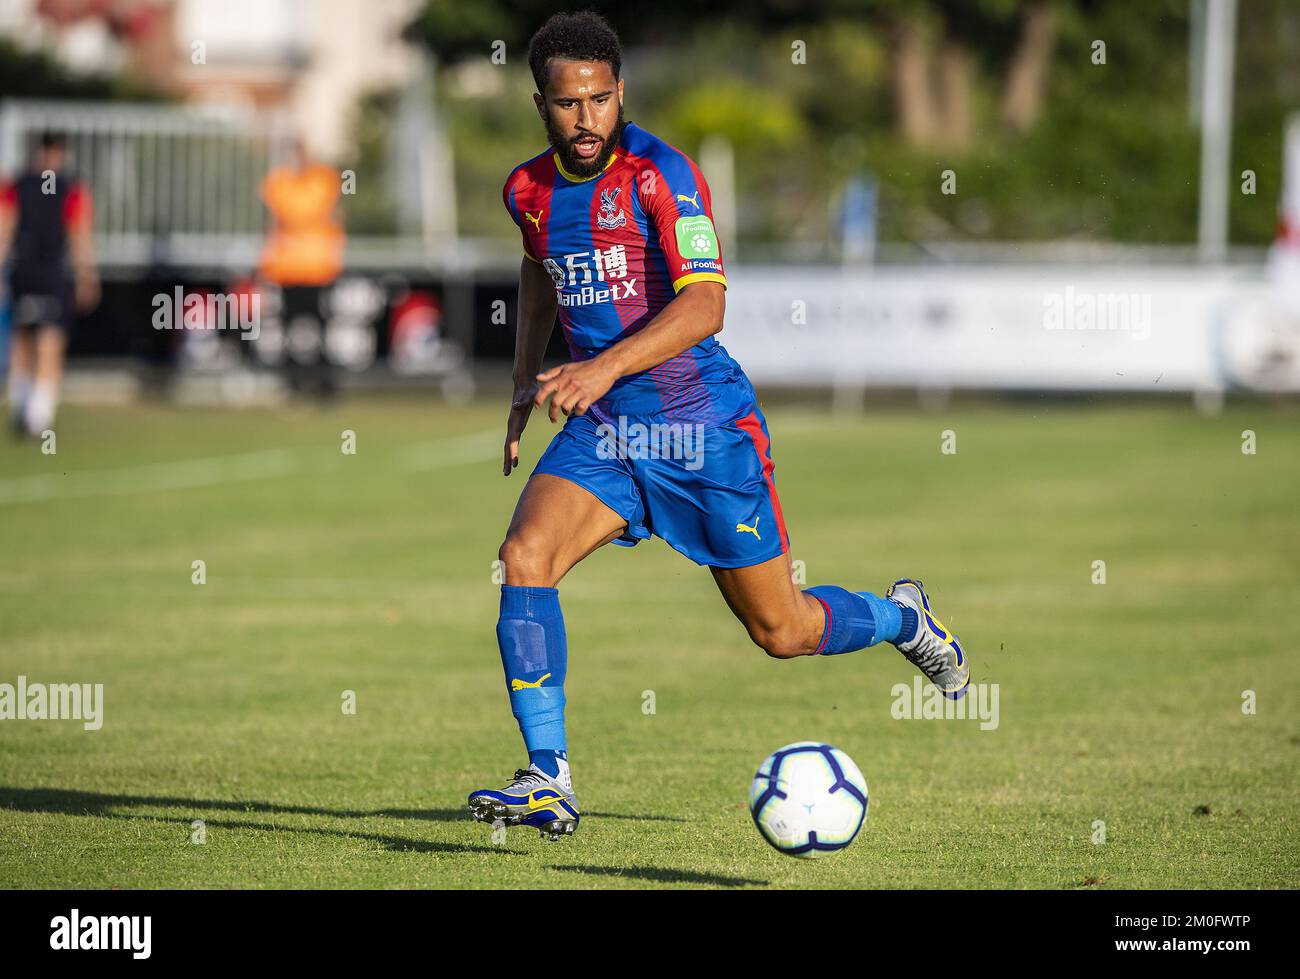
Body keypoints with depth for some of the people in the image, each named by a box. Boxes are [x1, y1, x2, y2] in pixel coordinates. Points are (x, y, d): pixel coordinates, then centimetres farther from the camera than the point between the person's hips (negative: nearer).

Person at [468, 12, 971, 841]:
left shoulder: (660, 173, -17)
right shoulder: (530, 190, 2)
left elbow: (705, 305, -28)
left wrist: (606, 367, -40)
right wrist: (527, 385, 21)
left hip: (707, 427, -5)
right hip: (603, 431, 5)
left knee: (782, 631, 6)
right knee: (525, 557, -22)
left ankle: (902, 618, 39)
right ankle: (549, 782, -22)